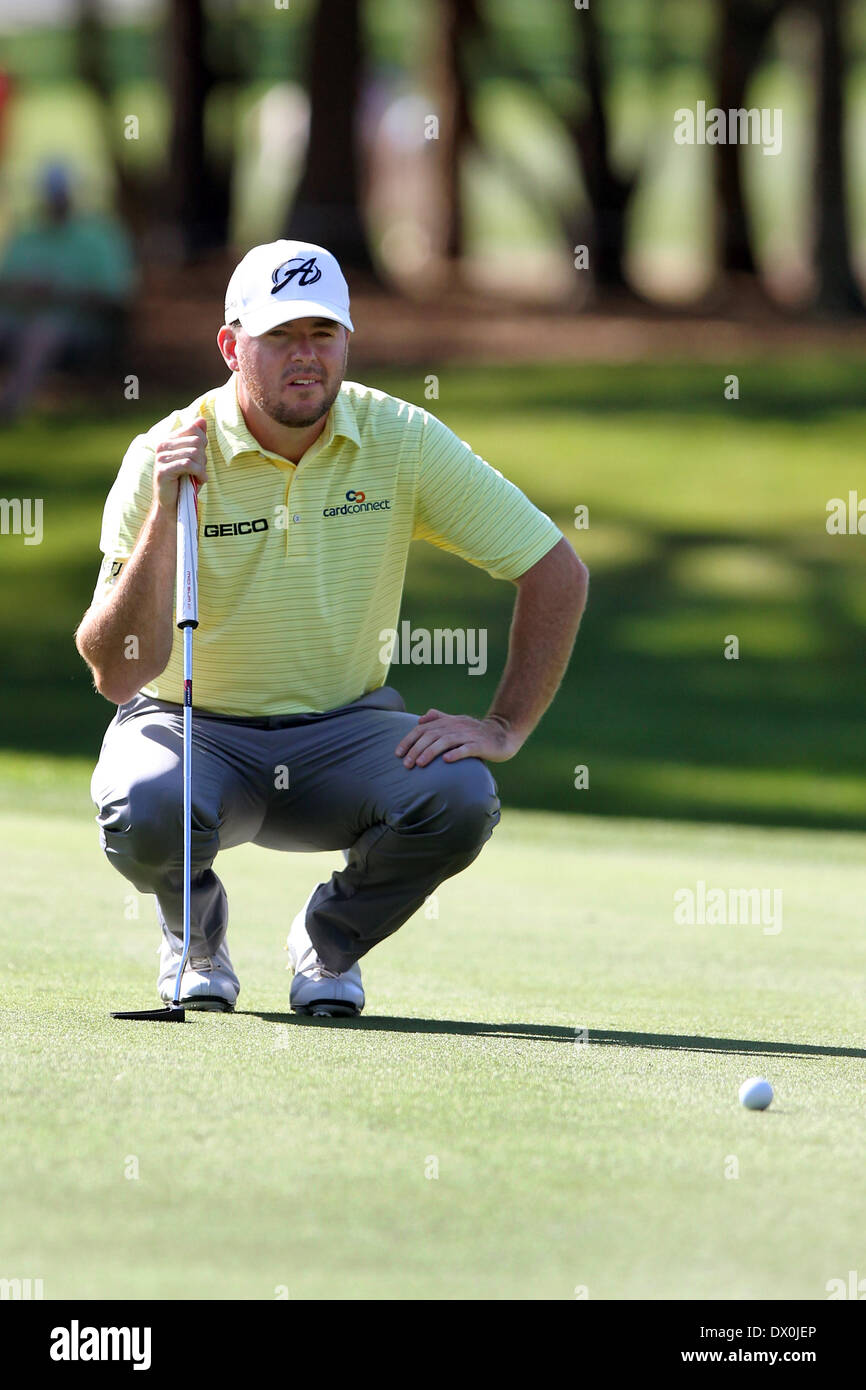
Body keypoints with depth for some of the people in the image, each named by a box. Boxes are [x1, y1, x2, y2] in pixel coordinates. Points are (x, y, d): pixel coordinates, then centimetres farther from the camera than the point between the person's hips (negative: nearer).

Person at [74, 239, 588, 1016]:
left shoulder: (401, 441, -9)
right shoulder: (165, 458, -14)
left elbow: (557, 573, -3)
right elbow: (117, 675, -21)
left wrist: (505, 730, -10)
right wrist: (164, 515, -31)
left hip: (345, 728, 2)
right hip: (194, 728, -2)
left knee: (459, 798, -30)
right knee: (145, 811, -36)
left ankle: (329, 942, 4)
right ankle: (196, 936, 3)